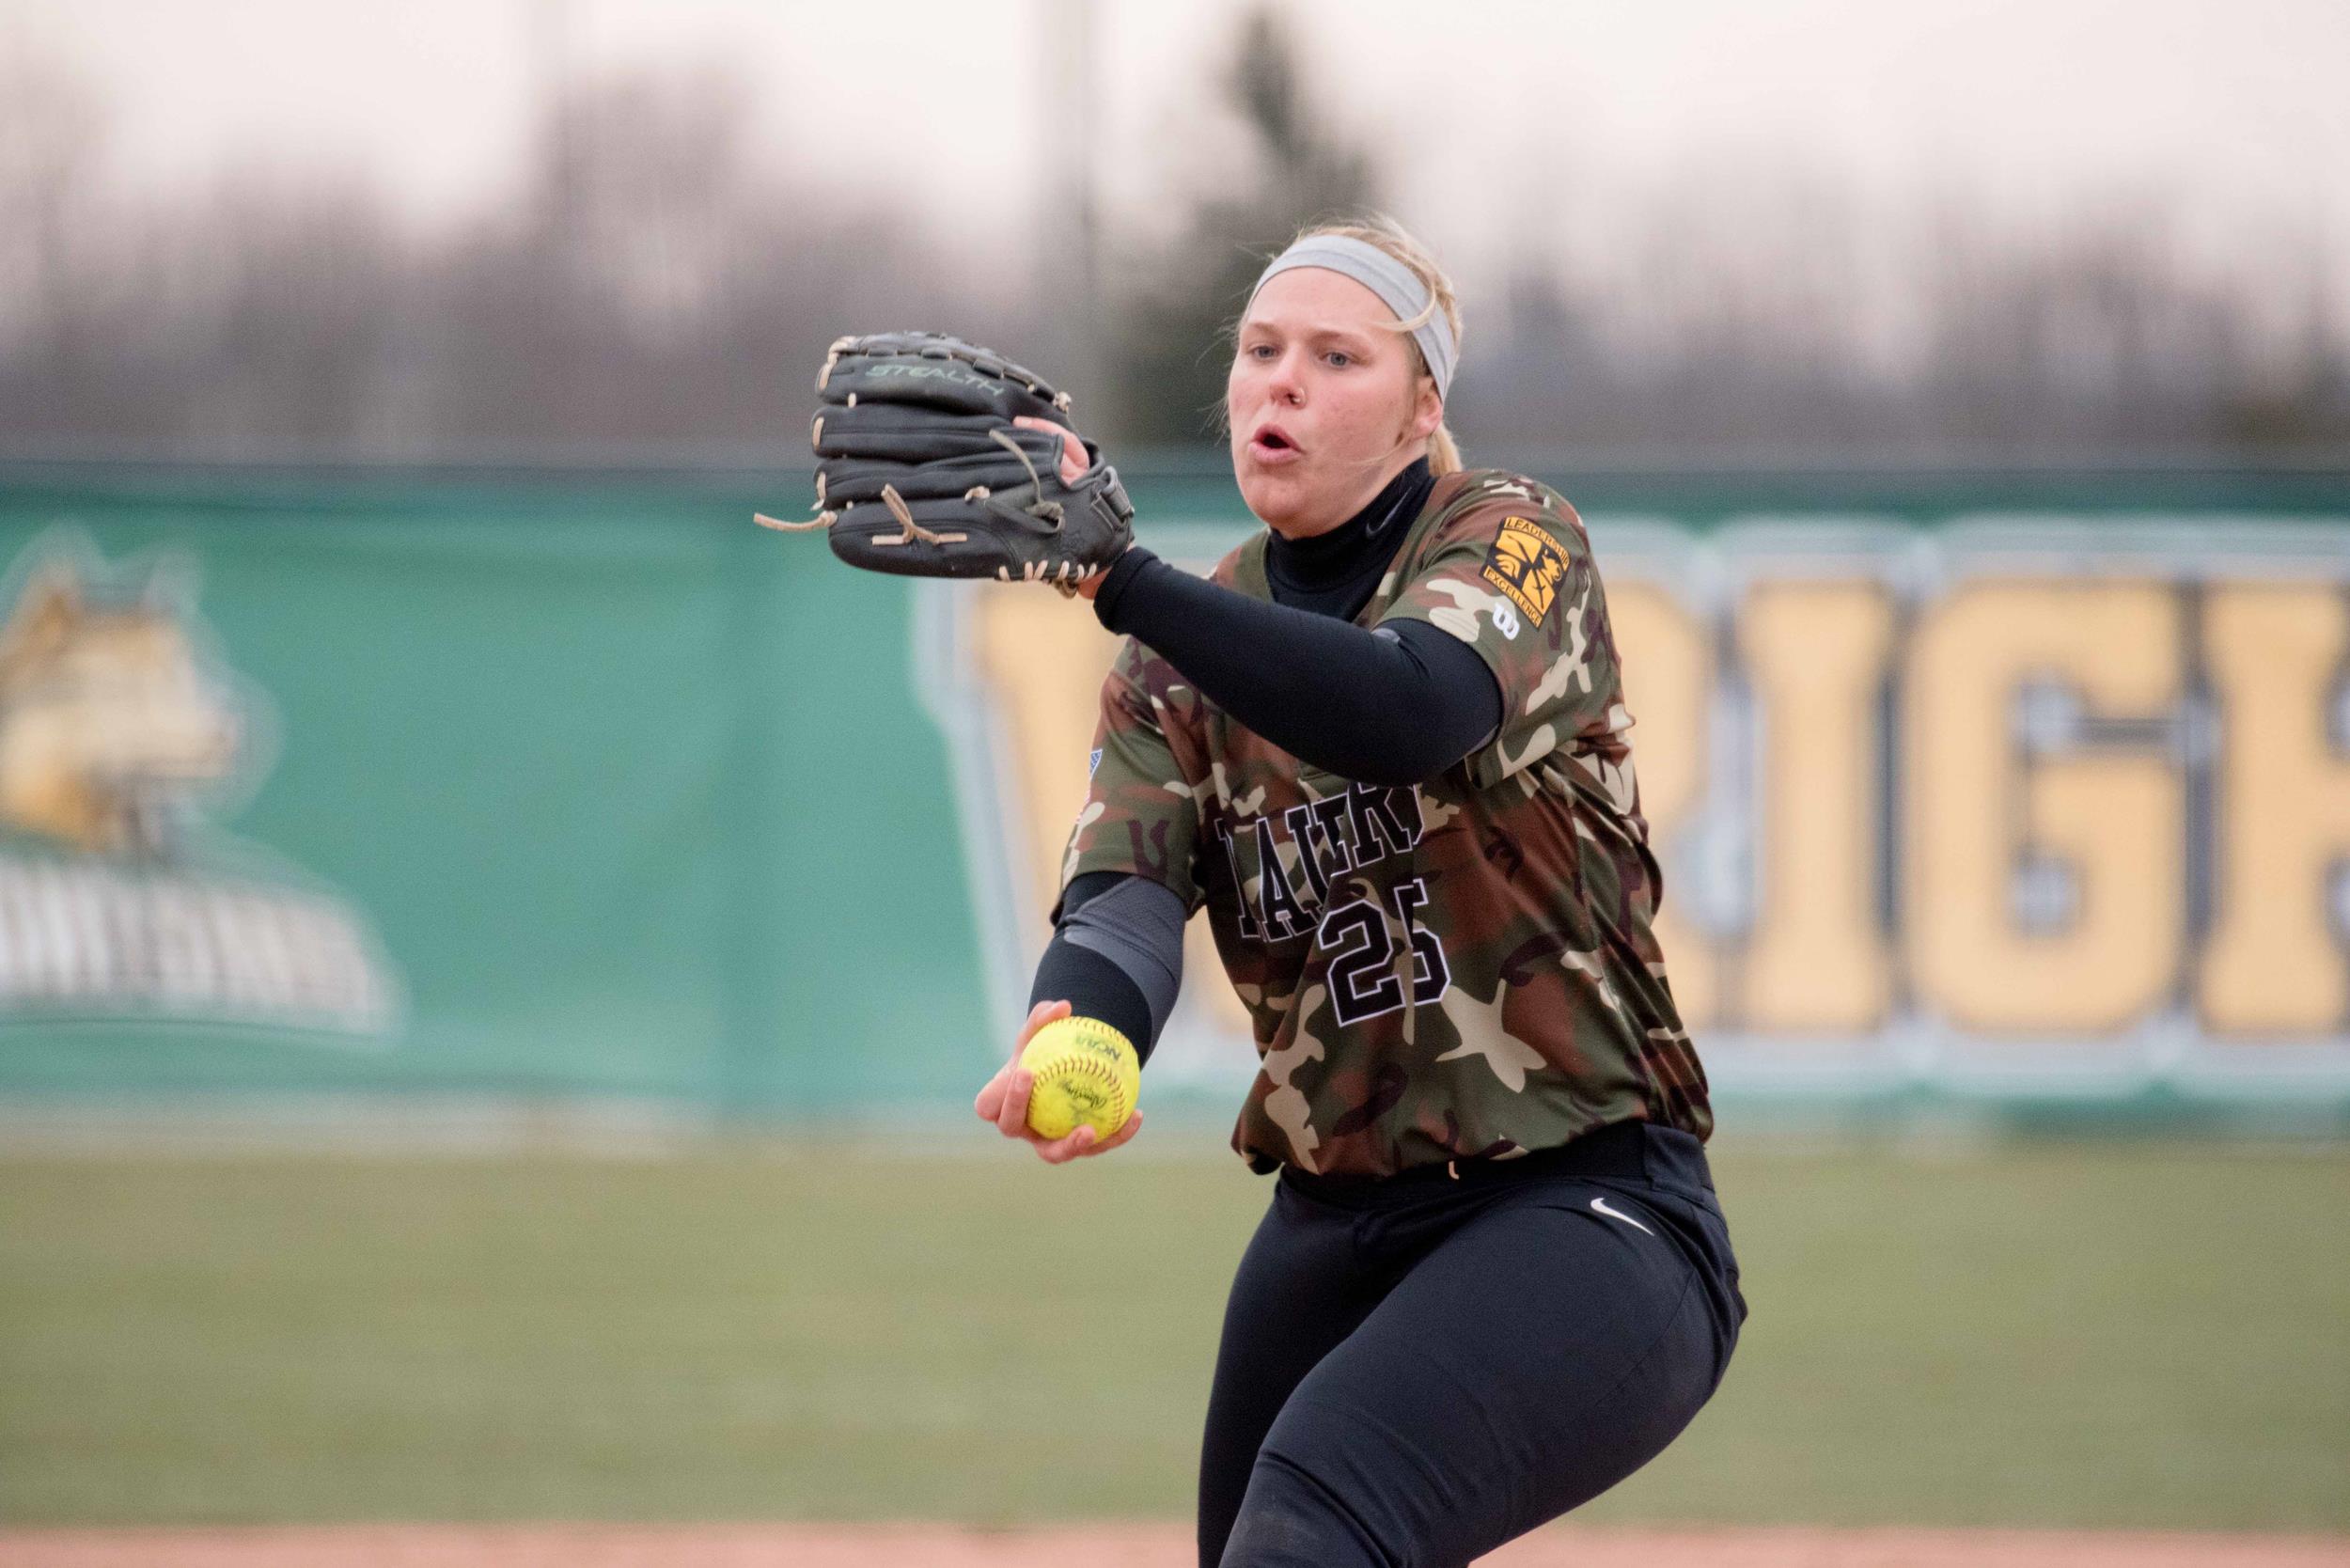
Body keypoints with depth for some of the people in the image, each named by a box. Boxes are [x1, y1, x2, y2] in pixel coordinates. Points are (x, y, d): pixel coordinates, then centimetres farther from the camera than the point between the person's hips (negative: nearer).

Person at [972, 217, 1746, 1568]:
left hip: (1591, 1215, -7)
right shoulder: (1185, 658, 10)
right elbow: (1127, 885, -8)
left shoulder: (1514, 541, -5)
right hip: (1336, 1232, 7)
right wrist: (1077, 1038, -32)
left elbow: (1406, 712, -28)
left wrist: (1121, 576, -40)